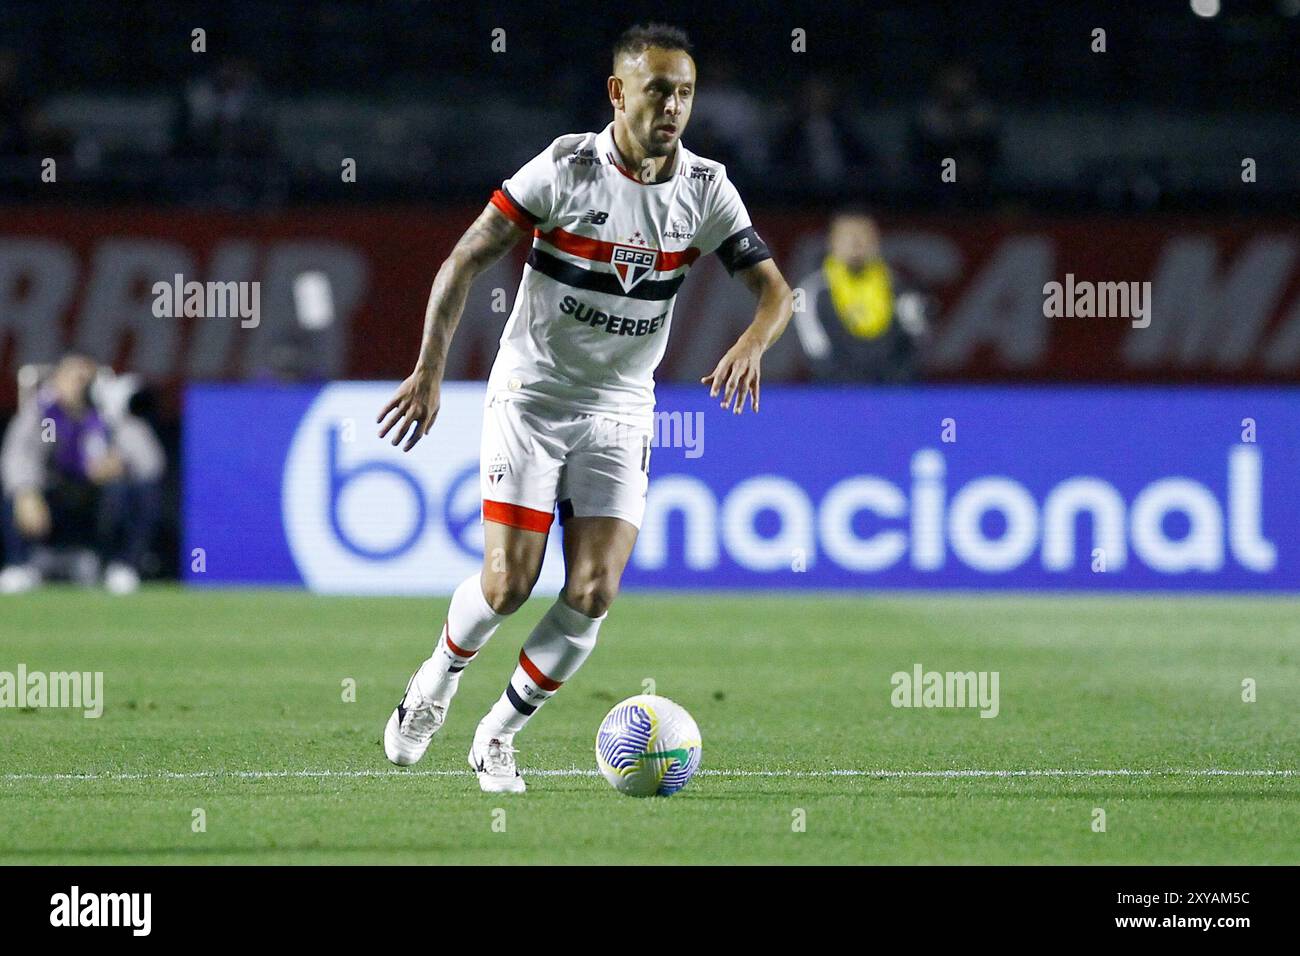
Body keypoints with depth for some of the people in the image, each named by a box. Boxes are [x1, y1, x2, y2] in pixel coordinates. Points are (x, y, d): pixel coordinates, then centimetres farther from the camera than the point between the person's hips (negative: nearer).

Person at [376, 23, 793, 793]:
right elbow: (469, 257, -10)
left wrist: (751, 345, -27)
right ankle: (437, 683, 22)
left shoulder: (704, 187, -4)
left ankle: (500, 736, 10)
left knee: (594, 593, -9)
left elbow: (775, 288, -5)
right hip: (532, 392, -3)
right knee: (510, 583, -10)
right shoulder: (568, 167, -13)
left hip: (620, 412, 3)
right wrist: (431, 367, -18)